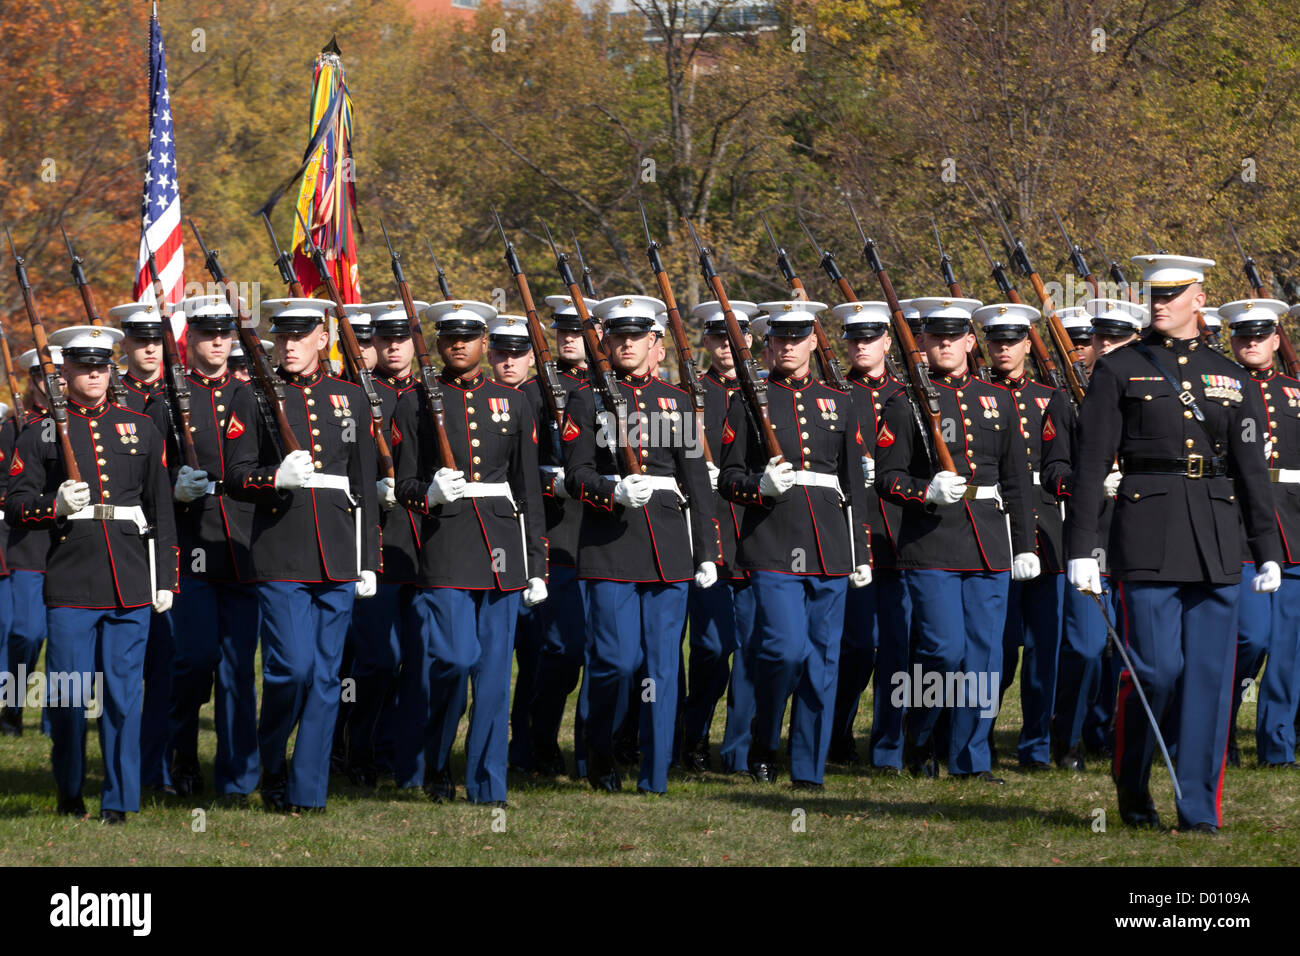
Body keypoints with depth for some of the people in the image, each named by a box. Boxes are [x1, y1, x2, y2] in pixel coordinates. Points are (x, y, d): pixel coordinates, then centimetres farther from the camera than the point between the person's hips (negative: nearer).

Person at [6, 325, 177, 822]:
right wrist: (55, 506, -17)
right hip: (70, 584, -2)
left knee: (124, 693, 0)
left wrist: (165, 578, 9)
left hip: (131, 585, 2)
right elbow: (15, 508, 3)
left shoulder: (141, 429, 13)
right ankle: (69, 794, 17)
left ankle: (119, 801, 6)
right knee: (69, 693, -2)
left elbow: (161, 509, 15)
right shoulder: (42, 432, 6)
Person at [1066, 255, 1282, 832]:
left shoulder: (1228, 377, 14)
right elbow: (1090, 465, 1)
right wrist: (1081, 549, -6)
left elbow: (1251, 470, 14)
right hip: (1148, 540, -3)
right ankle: (1131, 787, 14)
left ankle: (1198, 808, 5)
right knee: (1154, 670, -8)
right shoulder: (1118, 371, 4)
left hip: (1216, 545, 3)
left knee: (1209, 674, 0)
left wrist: (1268, 552, 9)